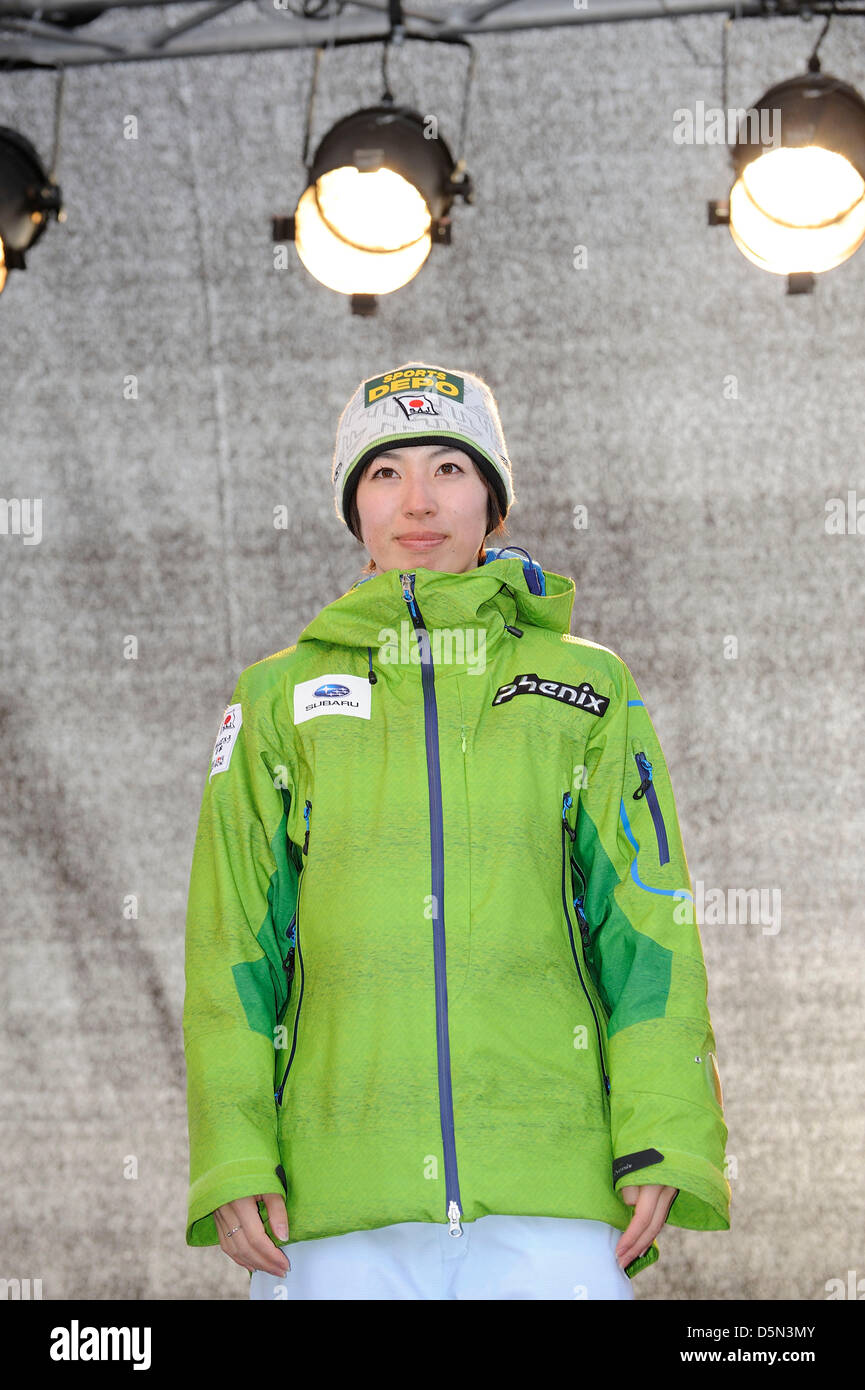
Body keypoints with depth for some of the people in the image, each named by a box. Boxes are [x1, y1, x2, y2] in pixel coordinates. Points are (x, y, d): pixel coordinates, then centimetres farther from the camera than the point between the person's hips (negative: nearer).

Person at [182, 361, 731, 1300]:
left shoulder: (589, 689, 13)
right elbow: (232, 942, 10)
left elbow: (649, 924, 8)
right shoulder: (279, 697, 15)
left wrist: (661, 1142, -4)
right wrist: (233, 1160, -1)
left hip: (548, 1193, 0)